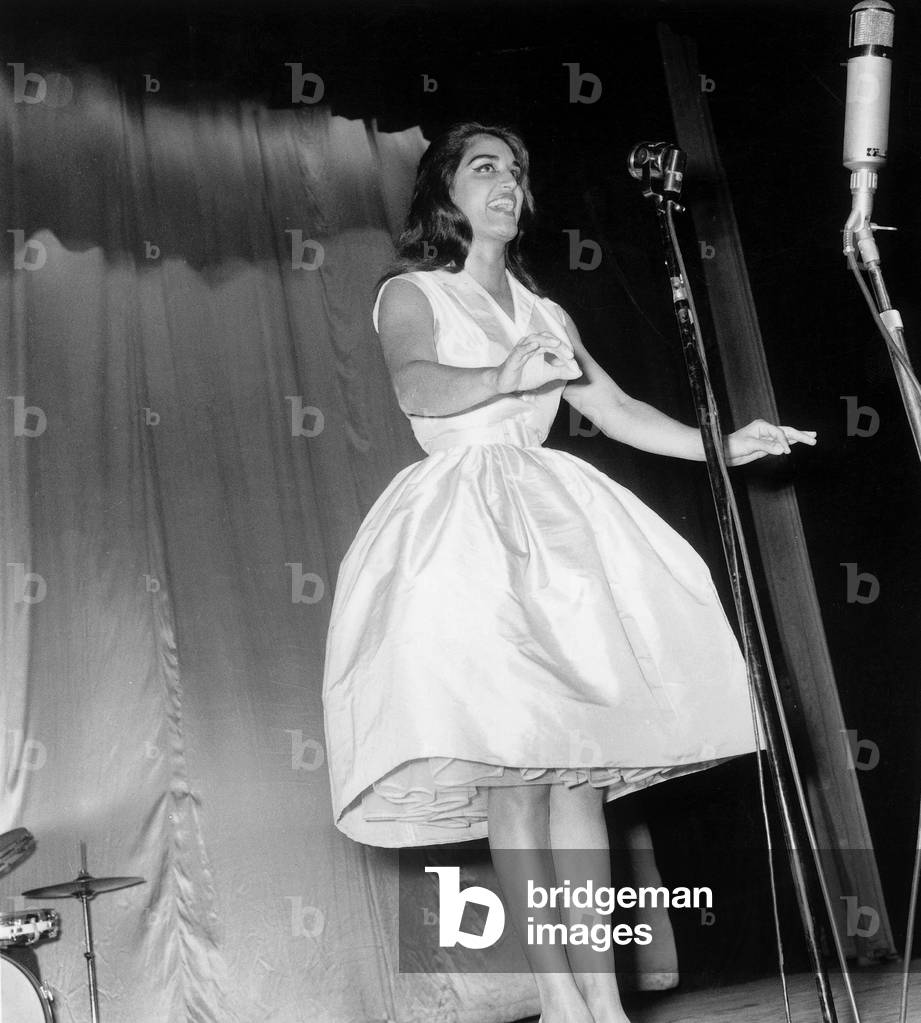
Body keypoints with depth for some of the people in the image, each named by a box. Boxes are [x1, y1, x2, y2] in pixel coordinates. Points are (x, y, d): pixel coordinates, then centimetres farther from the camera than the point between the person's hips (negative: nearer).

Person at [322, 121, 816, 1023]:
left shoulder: (545, 315, 24)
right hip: (460, 523, -5)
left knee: (578, 763, -1)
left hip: (552, 518, 5)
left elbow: (616, 410, 17)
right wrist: (506, 376, -33)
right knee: (510, 764, -13)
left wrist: (723, 444, 6)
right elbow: (417, 386, -14)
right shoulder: (410, 294, 7)